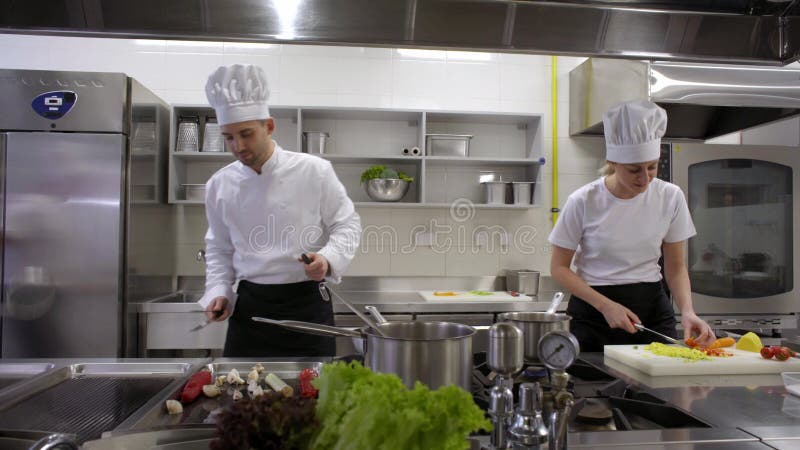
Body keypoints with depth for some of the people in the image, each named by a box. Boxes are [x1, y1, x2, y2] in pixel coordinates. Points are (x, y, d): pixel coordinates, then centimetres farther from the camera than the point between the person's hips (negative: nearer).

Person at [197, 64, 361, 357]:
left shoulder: (314, 171, -9)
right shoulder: (219, 185, 2)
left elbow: (347, 224, -2)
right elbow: (220, 248, 15)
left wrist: (328, 258, -20)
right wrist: (219, 291, 1)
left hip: (307, 304, -2)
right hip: (249, 307, 3)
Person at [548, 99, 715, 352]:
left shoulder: (670, 197, -5)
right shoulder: (583, 201, -13)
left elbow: (675, 267, 4)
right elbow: (559, 267, -6)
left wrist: (687, 310, -14)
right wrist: (605, 306, -16)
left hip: (651, 308, 2)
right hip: (592, 313, -2)